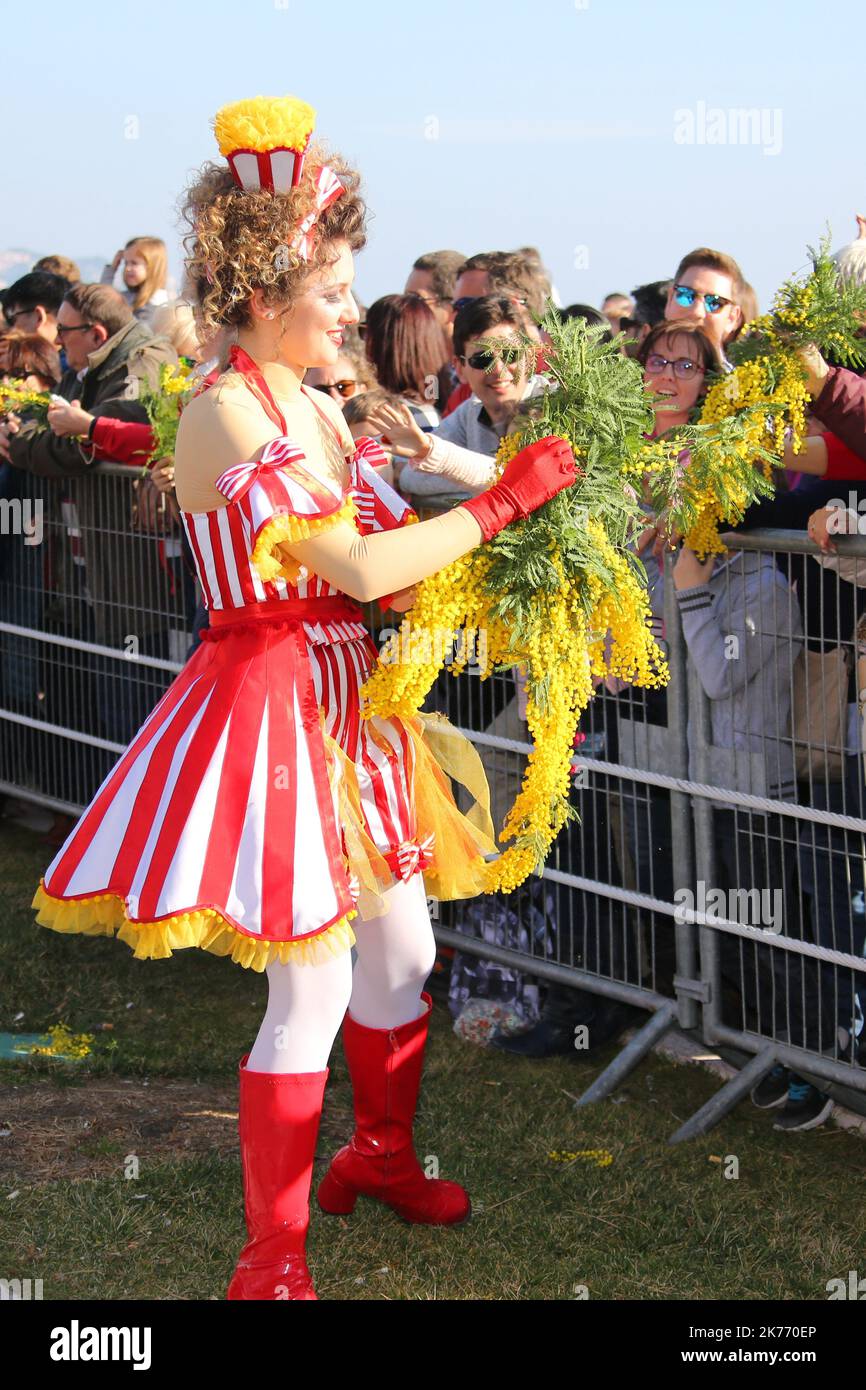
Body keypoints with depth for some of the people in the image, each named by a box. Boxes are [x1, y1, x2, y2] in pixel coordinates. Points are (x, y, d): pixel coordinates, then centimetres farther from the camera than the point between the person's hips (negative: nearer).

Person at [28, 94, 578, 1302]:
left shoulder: (321, 408, 10)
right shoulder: (222, 415, -18)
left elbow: (368, 564, 9)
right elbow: (356, 569, -25)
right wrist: (506, 500, -19)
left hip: (340, 699, 9)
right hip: (264, 699, -9)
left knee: (402, 949, 18)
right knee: (313, 986, -6)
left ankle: (380, 1156, 41)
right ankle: (272, 1259, 7)